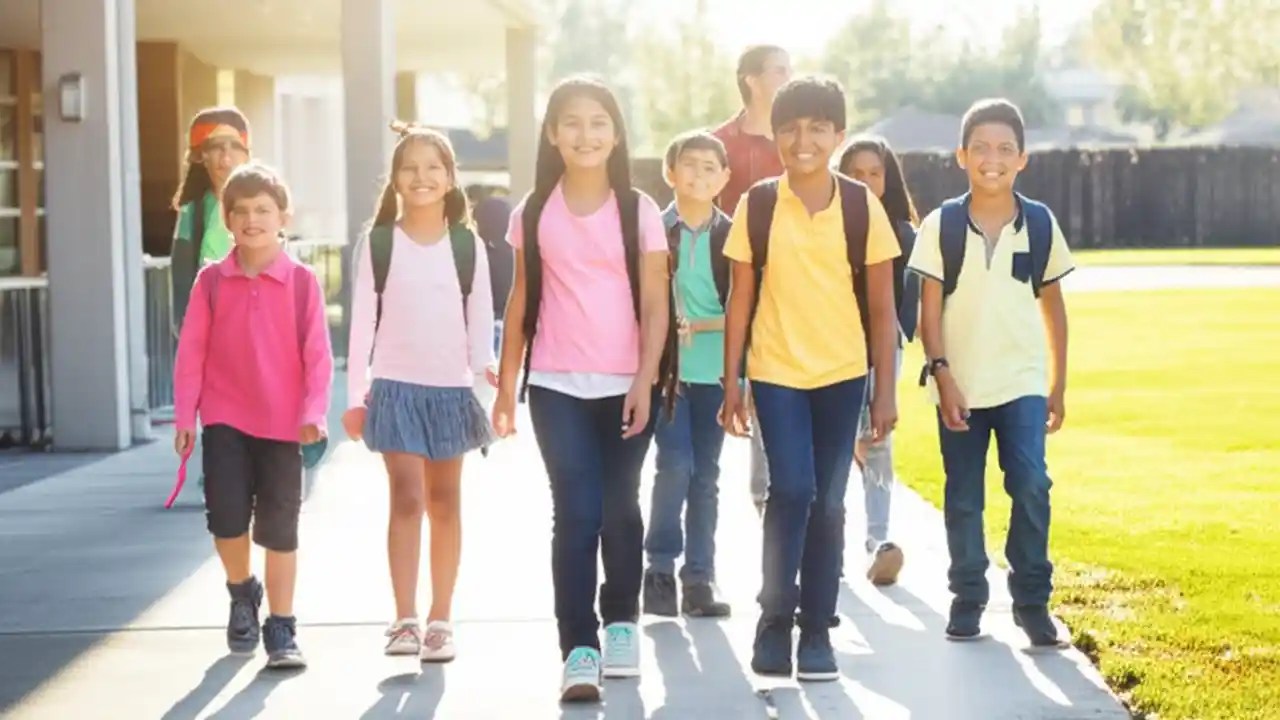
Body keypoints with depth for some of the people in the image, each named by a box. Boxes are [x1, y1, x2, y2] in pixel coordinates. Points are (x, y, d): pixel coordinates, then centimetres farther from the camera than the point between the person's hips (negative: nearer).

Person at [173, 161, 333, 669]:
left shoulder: (302, 282, -3)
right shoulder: (212, 281, 1)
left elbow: (317, 355, -3)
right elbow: (191, 352, 3)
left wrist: (314, 412, -12)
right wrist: (184, 415, -1)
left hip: (283, 422, -1)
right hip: (224, 418, 1)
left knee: (279, 527, 3)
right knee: (226, 516, -6)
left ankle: (281, 629, 13)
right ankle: (242, 591, 25)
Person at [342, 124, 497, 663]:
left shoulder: (468, 245, 3)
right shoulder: (379, 243, 1)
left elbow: (481, 319, 4)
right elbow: (362, 322, 1)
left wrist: (486, 366, -12)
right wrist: (355, 394, -2)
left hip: (452, 387, 1)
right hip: (395, 386, -1)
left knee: (445, 502, 7)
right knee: (406, 498, -7)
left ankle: (440, 620, 13)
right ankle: (404, 619, -3)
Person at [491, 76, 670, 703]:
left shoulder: (639, 211, 0)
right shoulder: (533, 214, 4)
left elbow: (654, 304, -2)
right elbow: (521, 303, 8)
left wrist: (646, 380, -10)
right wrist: (506, 385, 7)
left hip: (625, 384, 0)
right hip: (557, 386, 0)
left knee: (619, 508, 9)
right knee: (576, 513, -7)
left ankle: (620, 622, 30)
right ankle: (578, 648, -6)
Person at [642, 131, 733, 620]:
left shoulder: (732, 237, 5)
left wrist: (697, 326, -9)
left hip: (715, 372, 2)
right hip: (667, 368, -2)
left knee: (706, 475, 6)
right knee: (676, 466, -11)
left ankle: (699, 579, 12)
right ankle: (660, 570, 4)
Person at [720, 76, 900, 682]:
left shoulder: (862, 207, -2)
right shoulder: (757, 206, -2)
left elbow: (881, 307, 2)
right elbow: (740, 299, 2)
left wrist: (885, 390, 0)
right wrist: (730, 382, 1)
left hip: (843, 374, 1)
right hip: (775, 372, -1)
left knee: (828, 503, 5)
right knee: (791, 490, -14)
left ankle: (817, 630, 15)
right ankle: (774, 619, 3)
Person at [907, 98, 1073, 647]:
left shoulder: (1040, 223, 0)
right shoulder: (941, 225, -3)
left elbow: (1053, 307, 7)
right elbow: (930, 310, -3)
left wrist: (1058, 384, 8)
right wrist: (942, 376, -12)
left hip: (1023, 382, 0)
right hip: (959, 385, 0)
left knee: (1031, 486, -14)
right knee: (963, 499, 8)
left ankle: (1032, 600, -2)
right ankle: (967, 600, 22)